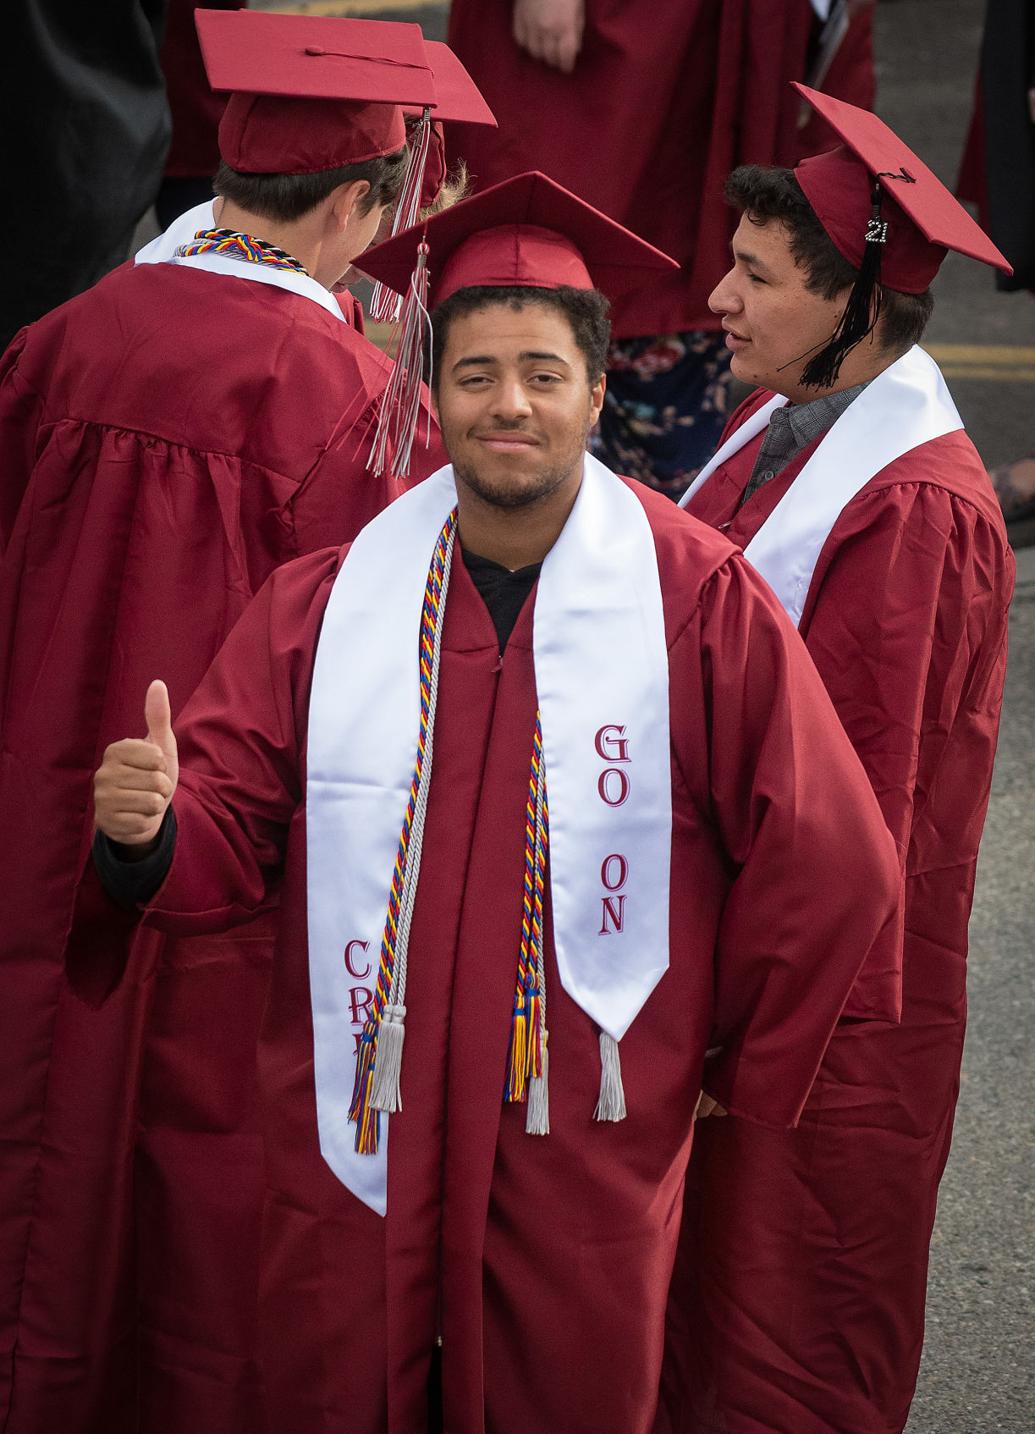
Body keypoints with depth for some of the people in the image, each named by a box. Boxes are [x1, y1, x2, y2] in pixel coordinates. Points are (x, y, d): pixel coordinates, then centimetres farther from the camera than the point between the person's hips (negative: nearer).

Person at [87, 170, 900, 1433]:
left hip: (585, 1165, -1)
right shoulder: (326, 604, 0)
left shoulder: (700, 604, -7)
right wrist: (153, 828, -21)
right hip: (355, 1145, 2)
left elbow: (829, 867, -2)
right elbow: (232, 835, 1)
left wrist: (746, 1071, 5)